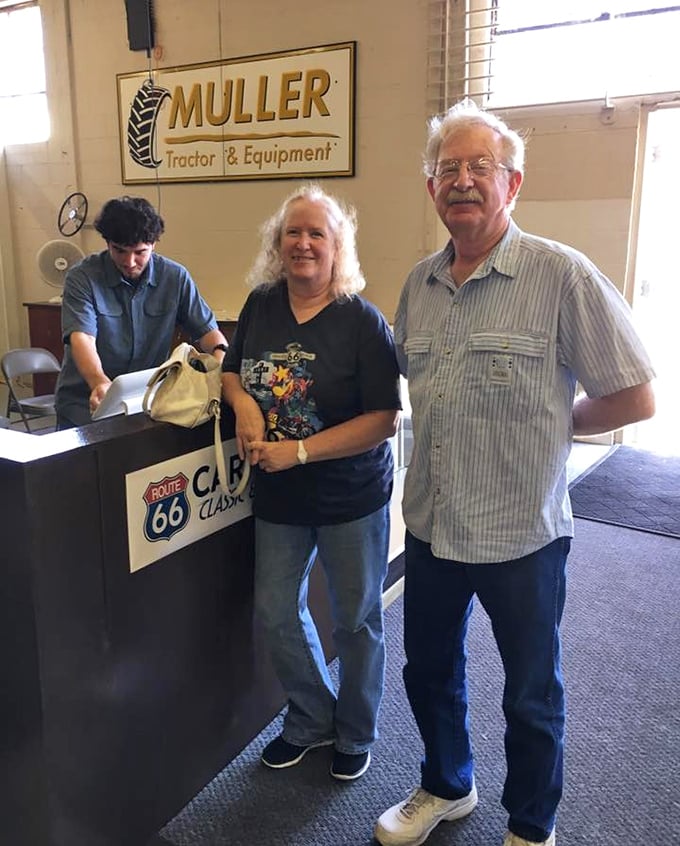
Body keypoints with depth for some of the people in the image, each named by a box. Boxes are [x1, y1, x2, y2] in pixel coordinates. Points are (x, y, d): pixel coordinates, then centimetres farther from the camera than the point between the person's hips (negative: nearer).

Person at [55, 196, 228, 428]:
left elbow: (207, 330, 4)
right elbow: (82, 338, -20)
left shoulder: (175, 277, 0)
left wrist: (221, 359, -19)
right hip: (85, 406, -2)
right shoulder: (82, 277, -7)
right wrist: (100, 383, -40)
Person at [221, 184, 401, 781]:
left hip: (352, 497, -4)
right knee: (276, 612, 15)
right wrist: (243, 404, -11)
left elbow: (384, 419, -19)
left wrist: (299, 451, -23)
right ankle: (310, 721, 41)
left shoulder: (363, 321, -15)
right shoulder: (261, 303, -1)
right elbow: (232, 370, 12)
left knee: (355, 620, 13)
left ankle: (356, 735, 38)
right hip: (278, 494, 5)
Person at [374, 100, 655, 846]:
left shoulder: (562, 275, -15)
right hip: (430, 524, 6)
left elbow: (634, 398, -12)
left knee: (531, 697, 15)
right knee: (428, 670, 22)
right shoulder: (418, 284, 4)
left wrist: (548, 425, -3)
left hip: (520, 533, -5)